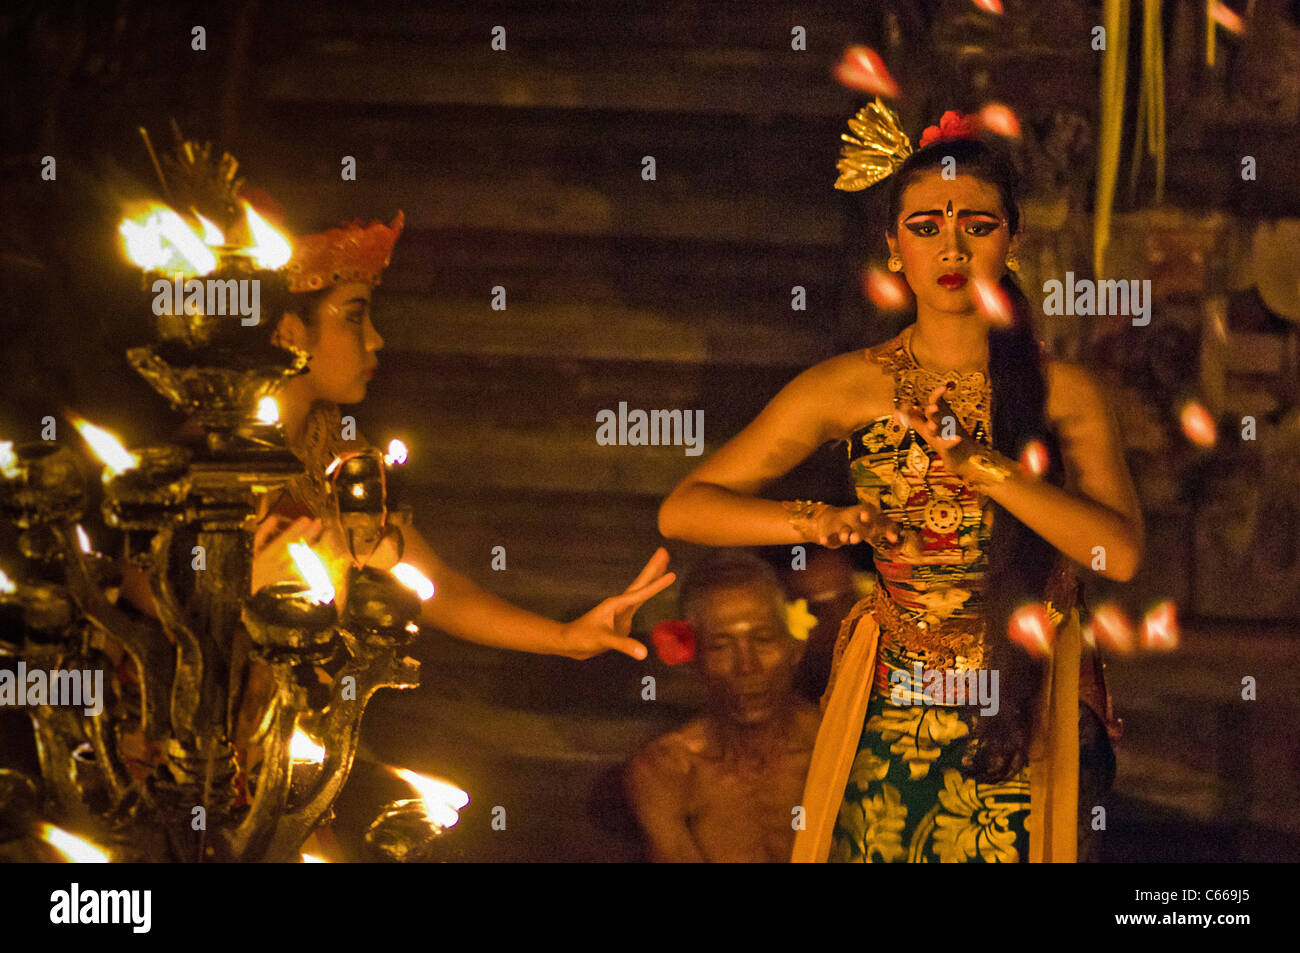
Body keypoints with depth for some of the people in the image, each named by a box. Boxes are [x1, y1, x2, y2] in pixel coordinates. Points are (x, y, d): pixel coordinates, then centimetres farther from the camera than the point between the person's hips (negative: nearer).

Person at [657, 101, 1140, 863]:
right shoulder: (852, 387, 0)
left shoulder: (1064, 392, 0)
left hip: (1030, 723, 0)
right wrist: (814, 520, -19)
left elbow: (1121, 552, -15)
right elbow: (682, 510, -2)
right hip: (895, 716, 0)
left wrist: (977, 460, -20)